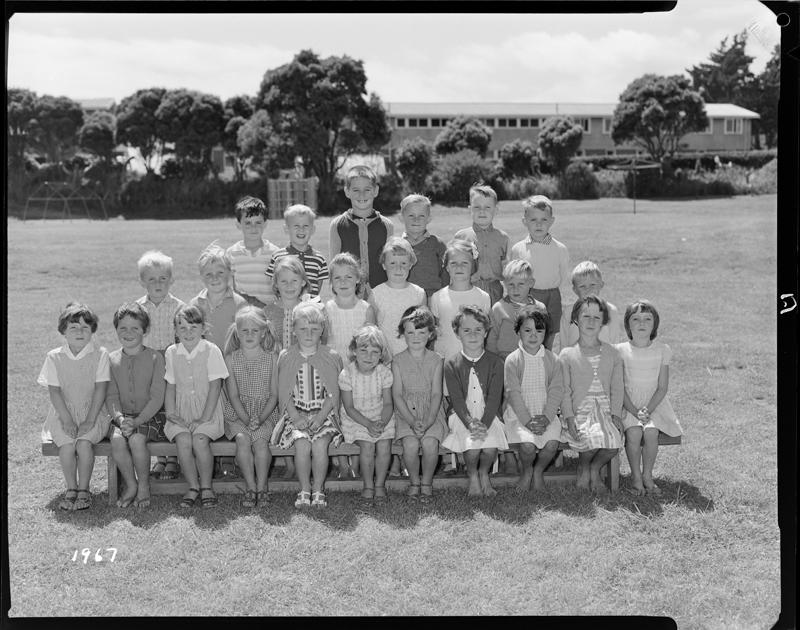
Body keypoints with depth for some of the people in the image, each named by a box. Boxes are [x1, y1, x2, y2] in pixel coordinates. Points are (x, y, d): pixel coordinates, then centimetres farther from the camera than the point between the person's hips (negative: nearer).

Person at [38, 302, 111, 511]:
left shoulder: (100, 354, -2)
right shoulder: (54, 357, 2)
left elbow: (100, 389, -5)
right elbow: (54, 392, 0)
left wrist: (90, 420, -13)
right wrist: (67, 421, -11)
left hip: (93, 413, -1)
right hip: (64, 414, 1)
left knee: (83, 442, -27)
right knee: (66, 444, -25)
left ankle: (84, 490, -12)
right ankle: (71, 489, -8)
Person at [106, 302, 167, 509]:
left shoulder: (155, 358, -3)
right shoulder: (112, 359, 7)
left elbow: (157, 397, -8)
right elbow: (111, 395, 2)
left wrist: (137, 421, -19)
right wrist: (120, 418, -17)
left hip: (150, 416, -3)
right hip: (122, 417, 3)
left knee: (136, 439, -31)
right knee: (117, 440, -28)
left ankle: (144, 486, -7)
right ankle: (131, 485, -6)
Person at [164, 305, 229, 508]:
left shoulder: (211, 350, -4)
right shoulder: (172, 353, 7)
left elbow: (215, 386, -7)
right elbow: (170, 386, 12)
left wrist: (205, 418, -13)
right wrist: (171, 413, -3)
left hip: (207, 410, -3)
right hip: (182, 412, 3)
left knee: (200, 440, -28)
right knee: (183, 441, -25)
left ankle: (206, 487, -9)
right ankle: (193, 487, -9)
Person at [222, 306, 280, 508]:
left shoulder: (272, 358, 3)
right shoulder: (231, 359, 4)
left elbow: (274, 395, 1)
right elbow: (233, 395, 0)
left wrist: (260, 418, -12)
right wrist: (246, 418, -14)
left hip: (265, 412, 0)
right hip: (237, 413, 1)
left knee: (260, 440, -27)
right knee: (242, 439, -27)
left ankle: (261, 486, -16)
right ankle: (250, 487, -18)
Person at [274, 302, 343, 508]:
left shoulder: (331, 358, 3)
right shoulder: (285, 357, 5)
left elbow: (333, 394, 1)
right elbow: (284, 393, 3)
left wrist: (320, 417, -13)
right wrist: (296, 416, -12)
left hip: (323, 413, 0)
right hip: (295, 414, 0)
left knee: (320, 443, -27)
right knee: (302, 443, -27)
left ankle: (318, 490, -12)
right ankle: (304, 491, -13)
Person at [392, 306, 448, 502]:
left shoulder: (435, 360, 2)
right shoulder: (398, 361, 1)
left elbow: (436, 394, -2)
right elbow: (397, 395, -3)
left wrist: (428, 421, -16)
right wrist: (412, 421, -16)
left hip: (431, 413, 0)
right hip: (406, 413, 0)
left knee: (430, 442, -25)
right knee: (410, 444, -25)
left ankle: (427, 483, -2)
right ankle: (414, 482, 1)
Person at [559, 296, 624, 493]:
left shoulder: (612, 354, 13)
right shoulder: (567, 355, 5)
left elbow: (617, 388, 9)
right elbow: (564, 390, 0)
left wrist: (616, 414, -5)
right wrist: (569, 418, -11)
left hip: (605, 410, 3)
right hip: (579, 411, -2)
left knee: (614, 442, -27)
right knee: (593, 440, -31)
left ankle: (595, 469, 6)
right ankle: (583, 468, 4)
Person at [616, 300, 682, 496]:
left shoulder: (662, 350, 3)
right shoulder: (621, 351, -1)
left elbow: (662, 388, 1)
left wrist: (648, 410, -13)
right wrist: (635, 411, -16)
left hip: (654, 403, 1)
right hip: (628, 404, -1)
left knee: (651, 432, -26)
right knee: (633, 432, -28)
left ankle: (647, 476, -6)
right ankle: (636, 478, -11)